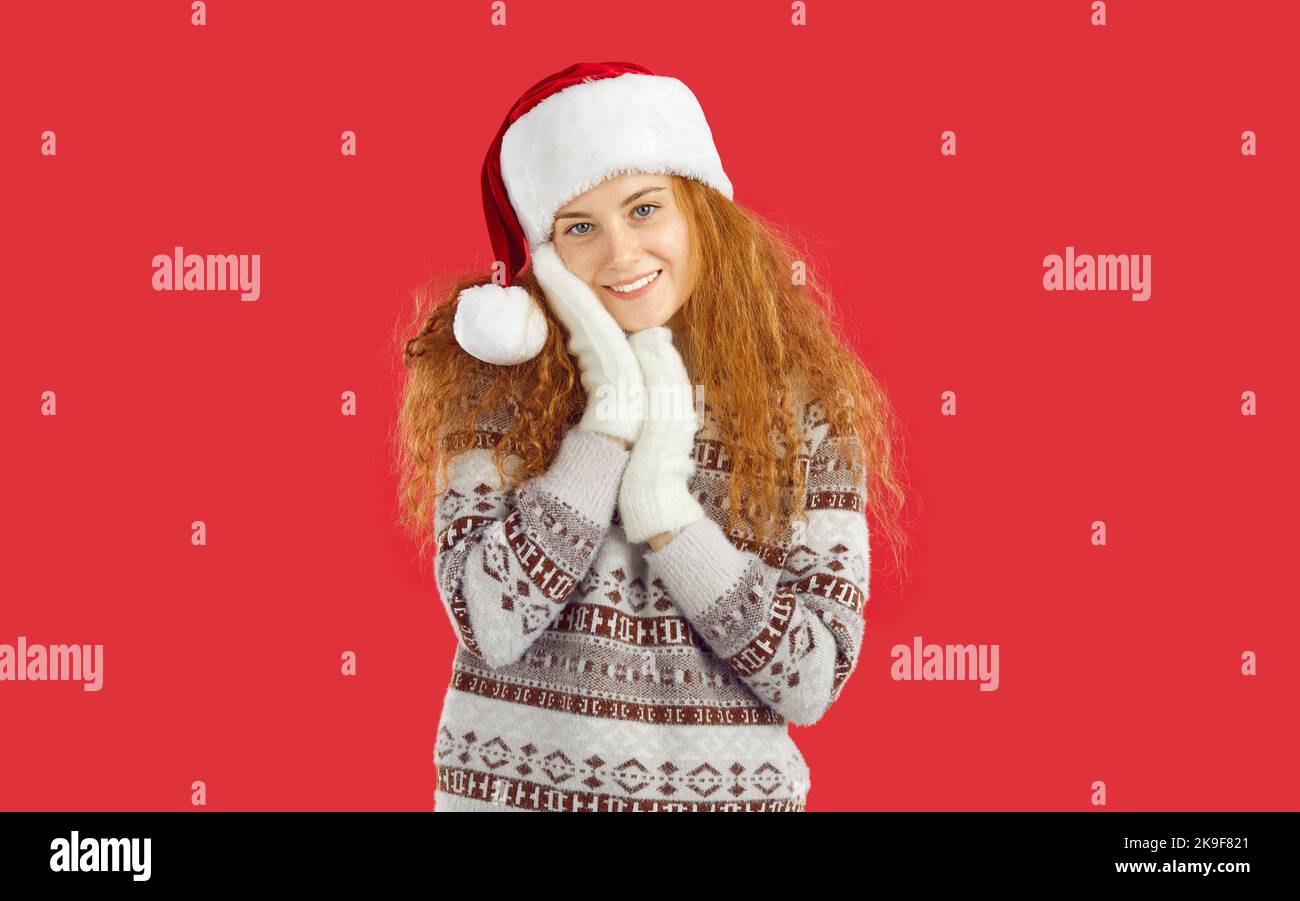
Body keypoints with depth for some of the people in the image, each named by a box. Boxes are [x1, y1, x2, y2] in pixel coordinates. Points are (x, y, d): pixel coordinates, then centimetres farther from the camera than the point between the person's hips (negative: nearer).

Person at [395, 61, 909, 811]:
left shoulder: (805, 407, -6)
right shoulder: (495, 384, -7)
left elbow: (813, 681, -11)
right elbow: (489, 624, -17)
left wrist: (662, 507, -19)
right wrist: (610, 414, -18)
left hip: (727, 785, 1)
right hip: (512, 785, 0)